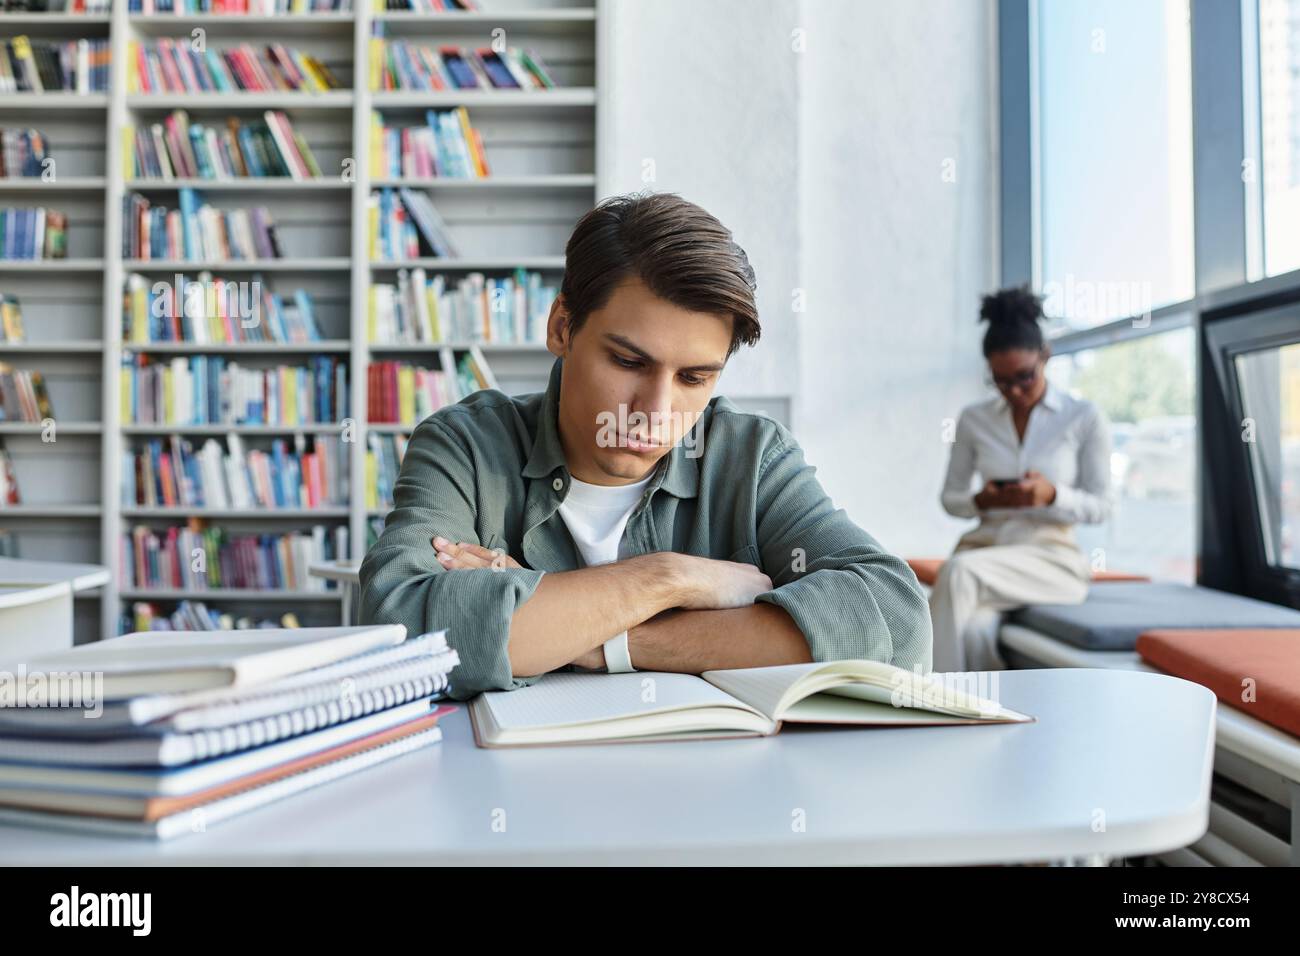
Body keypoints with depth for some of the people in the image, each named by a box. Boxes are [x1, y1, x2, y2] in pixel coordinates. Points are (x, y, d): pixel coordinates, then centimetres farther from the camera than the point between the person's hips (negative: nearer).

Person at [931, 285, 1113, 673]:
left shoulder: (1086, 418, 1)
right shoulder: (973, 419, 9)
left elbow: (1100, 506, 2)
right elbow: (949, 497, 13)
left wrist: (1052, 495, -19)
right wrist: (981, 500, -11)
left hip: (1051, 557, -2)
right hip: (983, 549, 2)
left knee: (959, 572, -33)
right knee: (971, 630, -34)